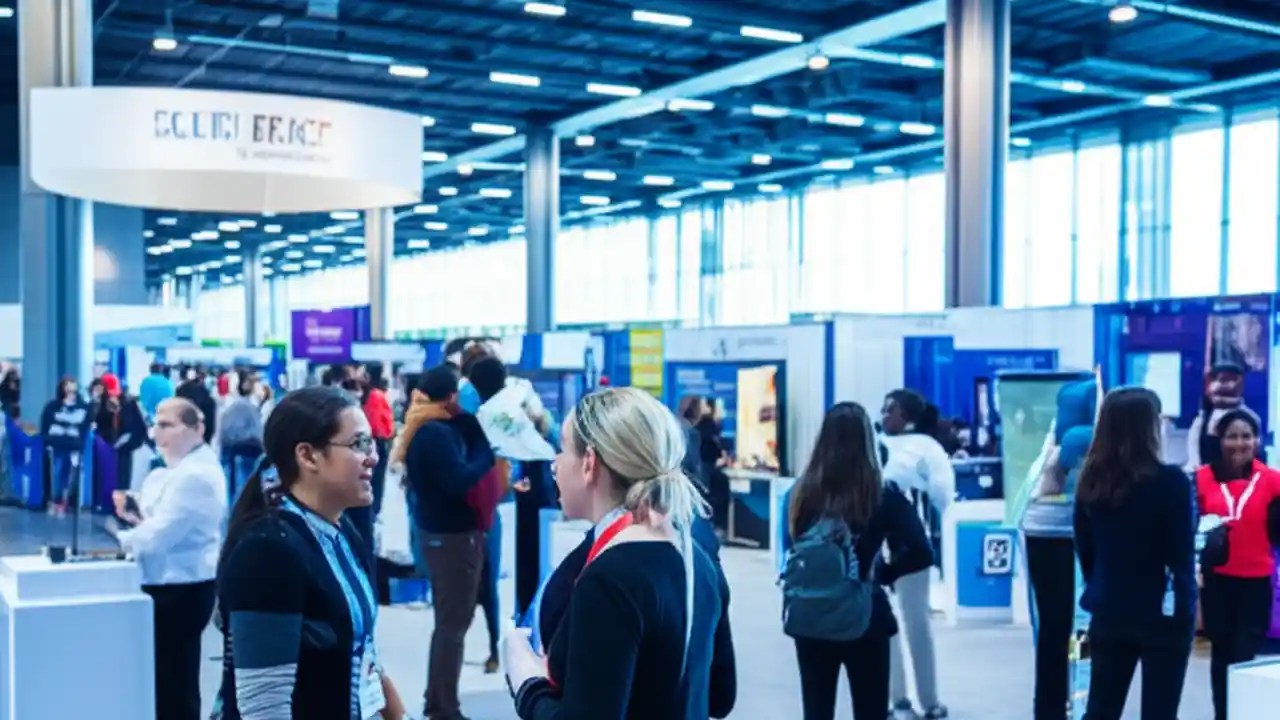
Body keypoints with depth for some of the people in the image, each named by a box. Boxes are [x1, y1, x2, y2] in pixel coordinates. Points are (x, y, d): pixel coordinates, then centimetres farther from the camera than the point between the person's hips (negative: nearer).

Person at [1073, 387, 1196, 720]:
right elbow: (1182, 553, -11)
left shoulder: (1091, 481, 0)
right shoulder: (1170, 481, -15)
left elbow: (1084, 549, 7)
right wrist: (1187, 605, 1)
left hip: (1108, 612, 5)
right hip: (1162, 614, -4)